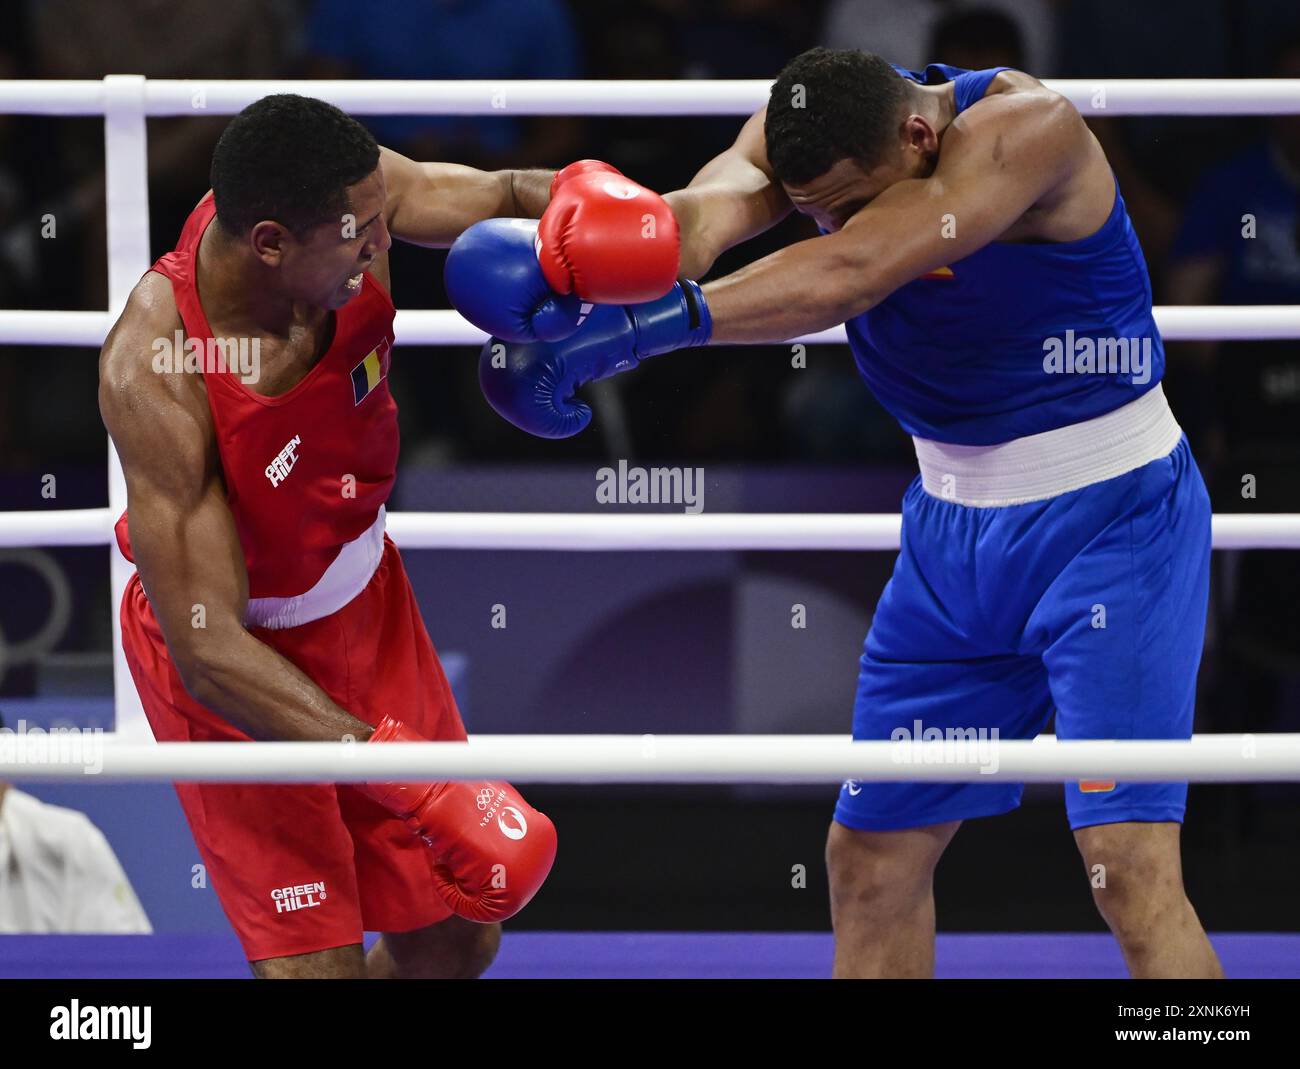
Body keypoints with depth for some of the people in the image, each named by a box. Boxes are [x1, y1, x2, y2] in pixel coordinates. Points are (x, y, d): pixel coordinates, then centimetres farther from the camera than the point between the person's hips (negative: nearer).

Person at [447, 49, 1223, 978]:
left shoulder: (1028, 129, -25)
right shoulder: (805, 137, -7)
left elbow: (852, 273, -37)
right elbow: (708, 211, -28)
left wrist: (653, 322, -47)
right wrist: (592, 265, -51)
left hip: (1111, 518, -7)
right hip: (954, 524, 7)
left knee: (1128, 858, -18)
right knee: (871, 851, 10)